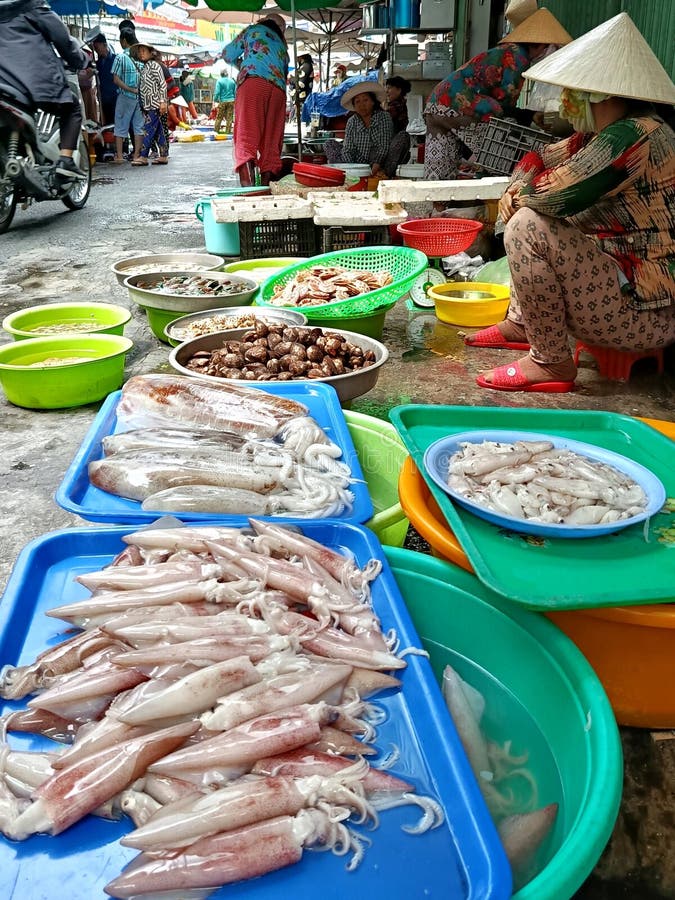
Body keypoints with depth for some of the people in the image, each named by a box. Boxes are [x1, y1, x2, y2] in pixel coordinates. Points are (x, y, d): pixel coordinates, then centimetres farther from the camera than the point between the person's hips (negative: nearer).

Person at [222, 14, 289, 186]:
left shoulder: (254, 30, 23)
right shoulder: (283, 45, 33)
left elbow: (228, 55, 25)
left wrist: (240, 64, 45)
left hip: (253, 82, -4)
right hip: (279, 89, 4)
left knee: (246, 135, -16)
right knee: (271, 142, 3)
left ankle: (247, 187, -33)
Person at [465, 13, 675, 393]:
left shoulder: (636, 137, -22)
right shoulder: (606, 134, 7)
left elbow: (555, 193, -28)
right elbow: (543, 160, 17)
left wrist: (522, 194, -6)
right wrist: (516, 190, -4)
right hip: (623, 277, 10)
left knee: (528, 227, -23)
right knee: (529, 209, 19)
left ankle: (551, 363, -13)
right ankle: (521, 322, 21)